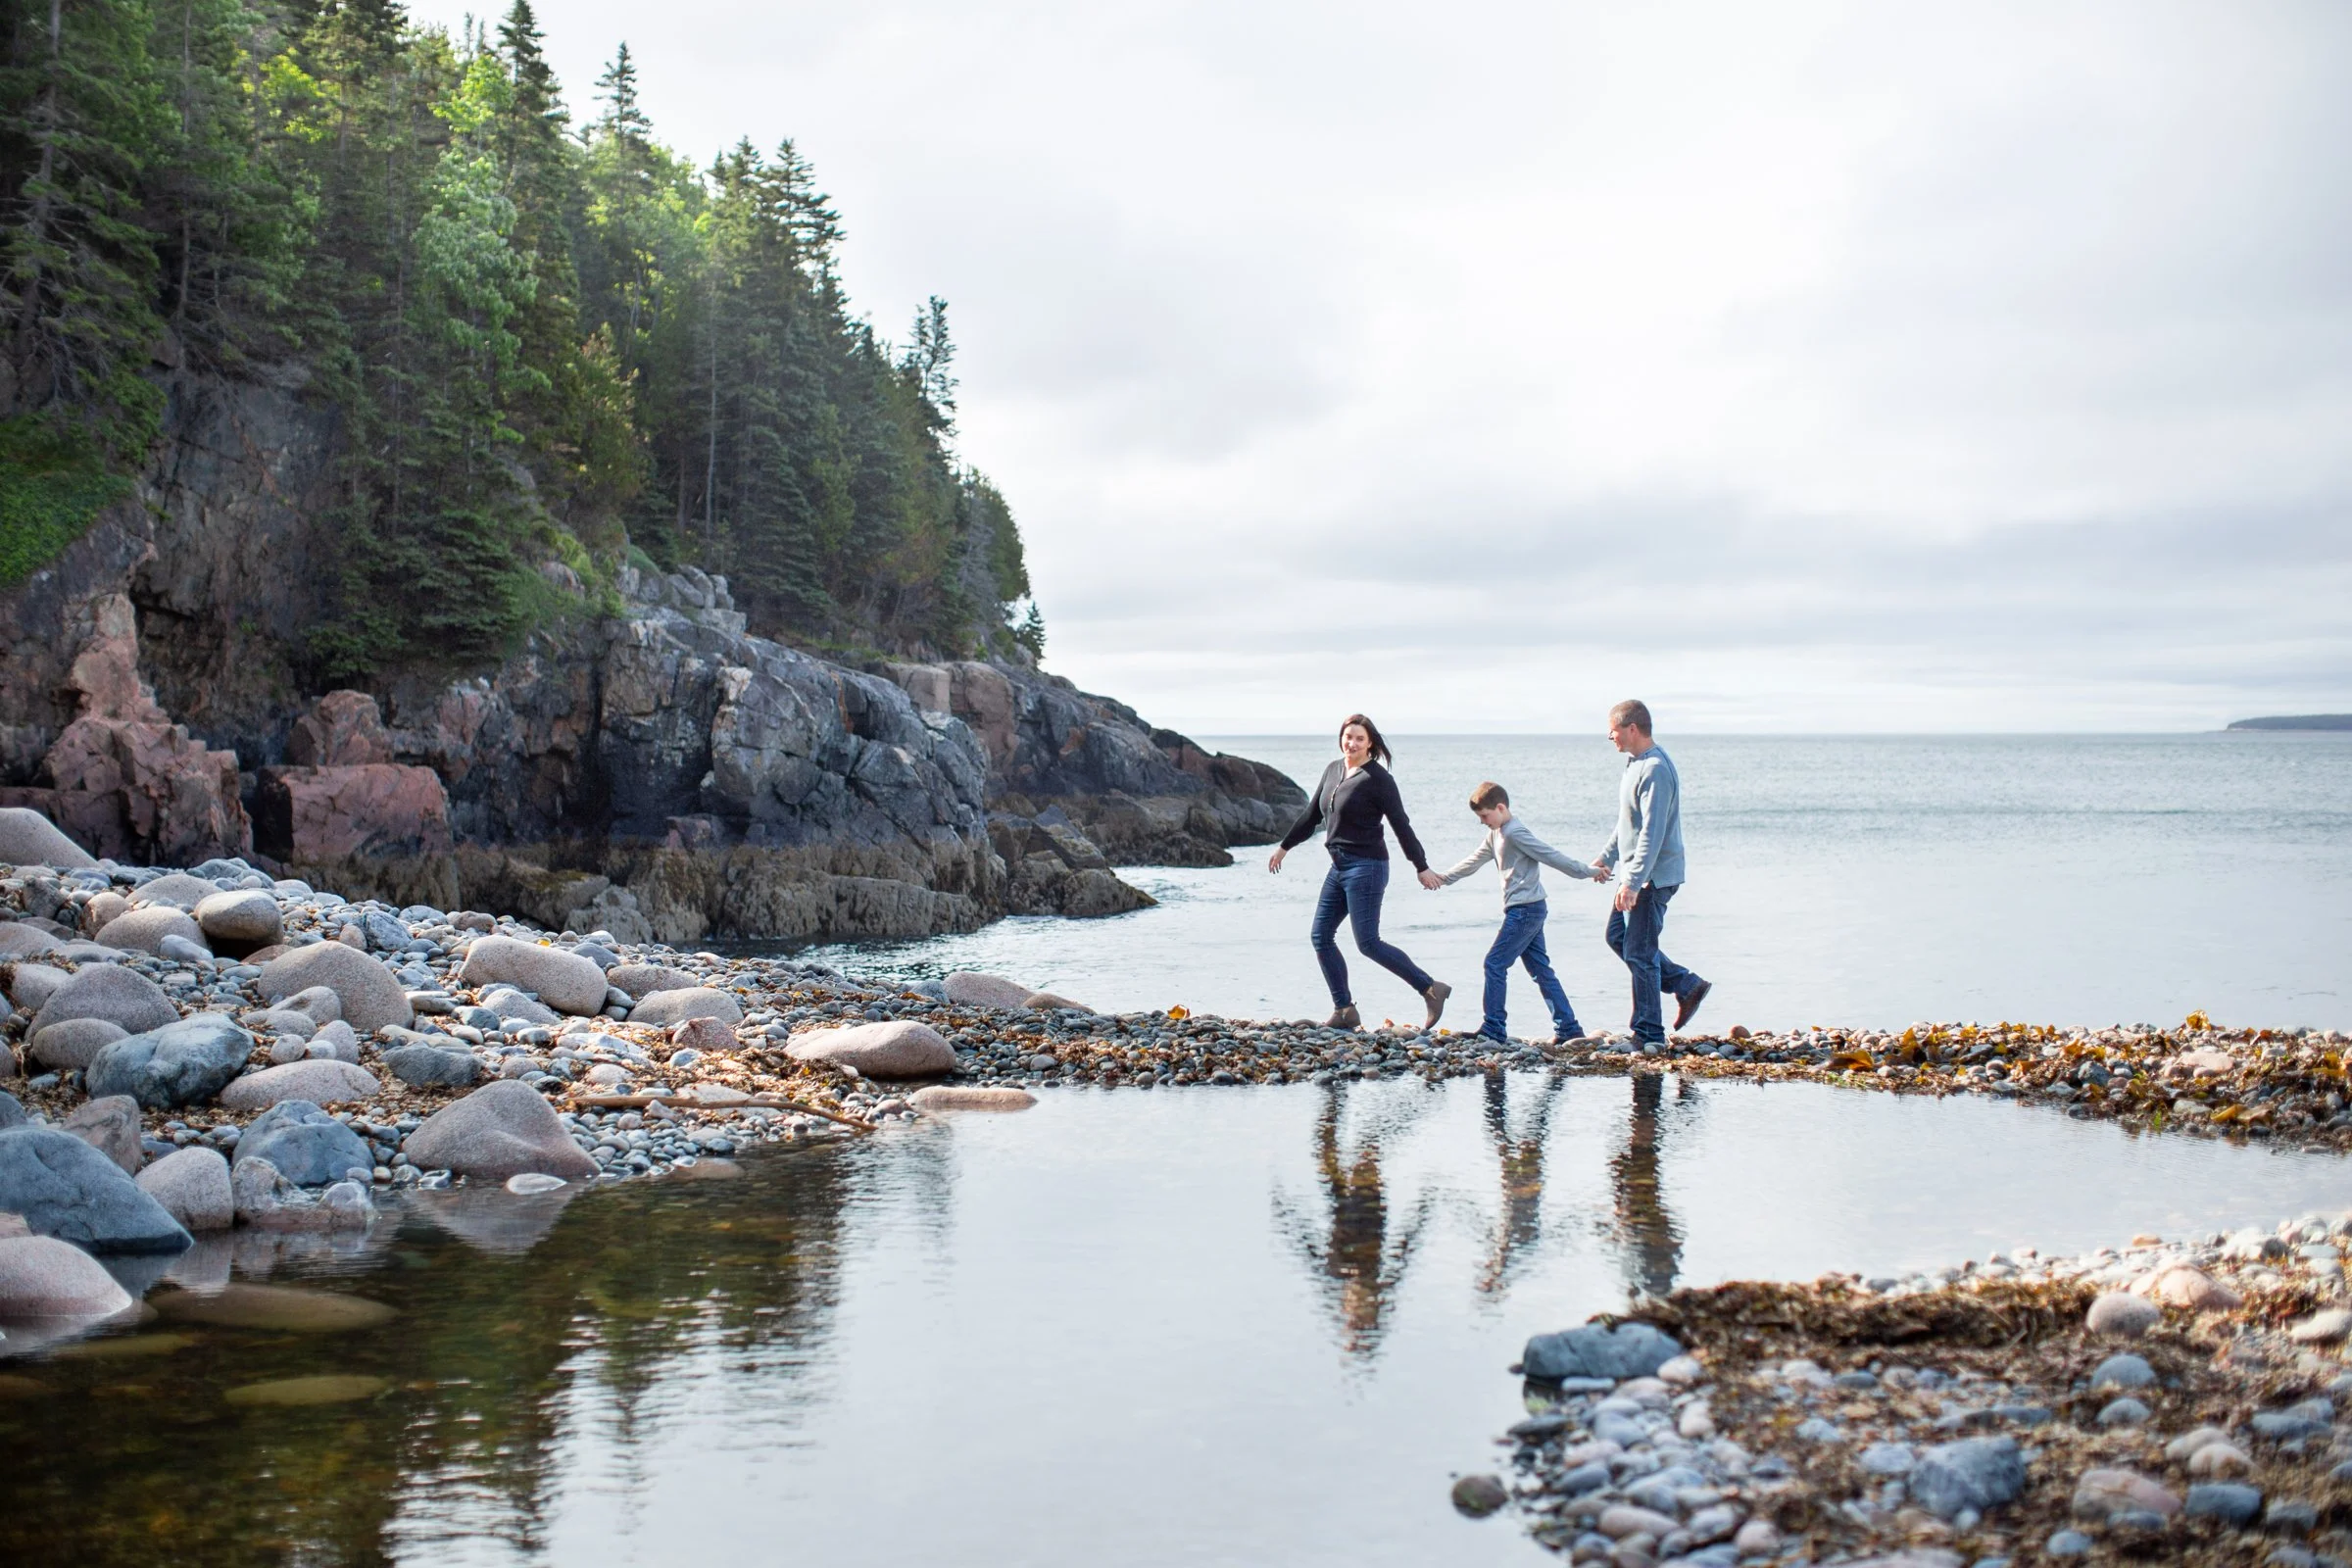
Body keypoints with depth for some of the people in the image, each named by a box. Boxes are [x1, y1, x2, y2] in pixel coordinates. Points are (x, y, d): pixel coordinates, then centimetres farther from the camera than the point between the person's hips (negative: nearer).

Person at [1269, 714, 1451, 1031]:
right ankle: (1344, 1011, 10)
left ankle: (1431, 989, -3)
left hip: (1365, 866, -8)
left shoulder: (1378, 779, -12)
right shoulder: (1333, 771, 11)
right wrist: (1284, 846, 28)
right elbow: (1312, 815, 22)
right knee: (1321, 936, 5)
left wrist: (1422, 868, -9)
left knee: (1368, 943, -11)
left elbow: (1401, 826, -11)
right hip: (1339, 865, 8)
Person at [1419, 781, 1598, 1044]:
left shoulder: (1514, 832, -14)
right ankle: (1567, 1027, 11)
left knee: (1495, 963, -7)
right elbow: (1474, 860, 25)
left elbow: (1551, 856, -14)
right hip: (1531, 910, 10)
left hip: (1525, 910, -10)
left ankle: (1493, 1029, -5)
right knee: (1540, 968, 10)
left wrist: (1587, 872, -10)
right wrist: (1443, 878, 25)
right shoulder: (1496, 834, 15)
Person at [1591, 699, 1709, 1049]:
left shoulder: (1655, 770, -21)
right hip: (1634, 875, 11)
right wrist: (1606, 857, 26)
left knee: (1639, 954, -4)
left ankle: (1649, 1035, 5)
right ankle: (1687, 986, 21)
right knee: (1618, 938, 16)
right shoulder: (1635, 763, 11)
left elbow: (1652, 832, -27)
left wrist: (1633, 883, -29)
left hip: (1652, 877, -11)